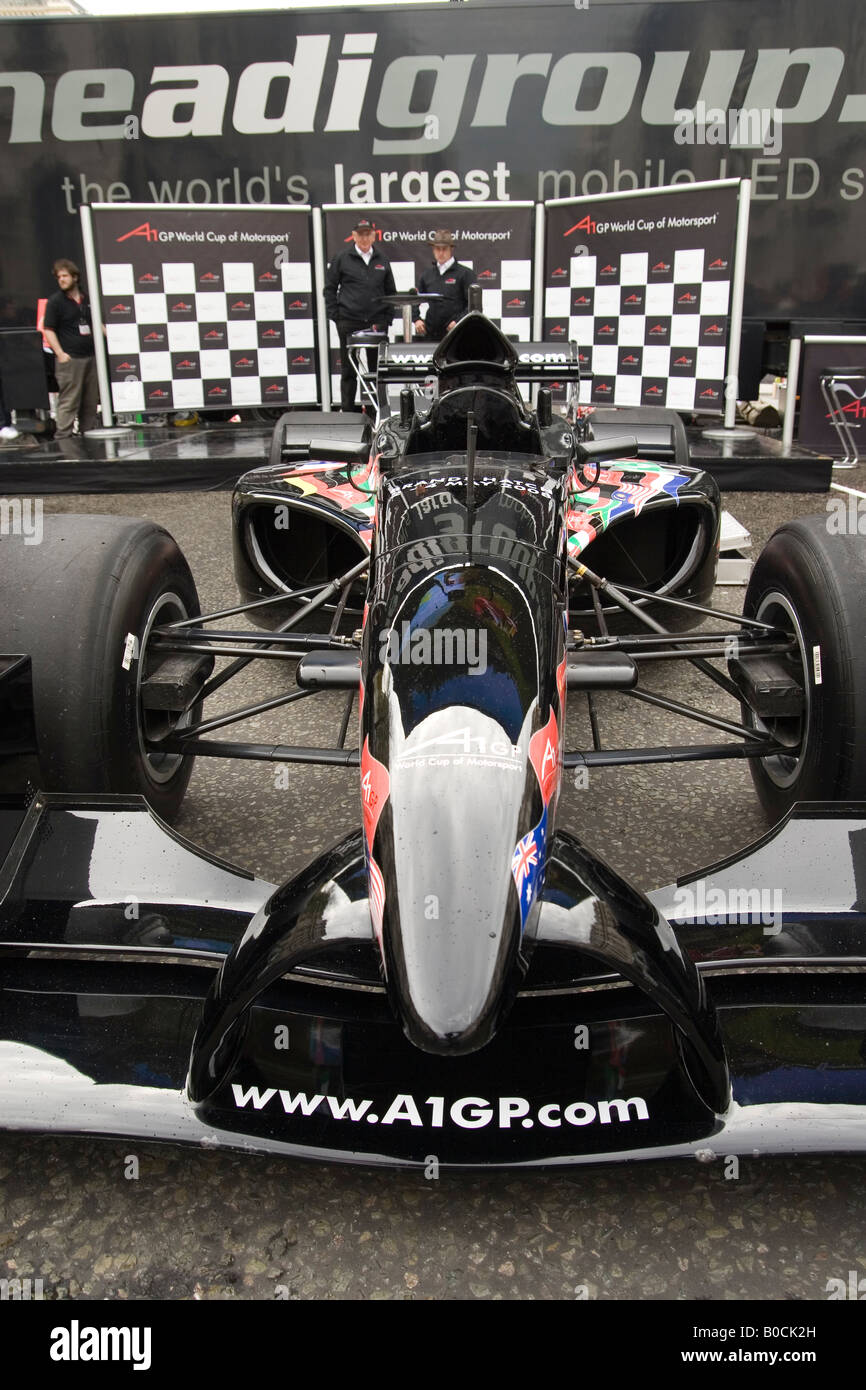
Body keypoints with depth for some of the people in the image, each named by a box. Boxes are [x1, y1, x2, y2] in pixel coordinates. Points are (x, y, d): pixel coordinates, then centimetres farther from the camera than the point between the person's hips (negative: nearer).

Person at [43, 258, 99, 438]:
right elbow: (49, 329, -4)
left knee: (90, 400, 10)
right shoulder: (55, 301, -1)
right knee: (68, 400, -8)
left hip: (90, 356, 5)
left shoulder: (87, 299, 15)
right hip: (70, 359, -5)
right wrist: (60, 353, -15)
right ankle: (62, 436, -6)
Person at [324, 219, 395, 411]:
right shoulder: (342, 258, 3)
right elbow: (329, 289, 5)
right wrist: (335, 316, -4)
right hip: (349, 323, -2)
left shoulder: (381, 260, 12)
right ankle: (348, 410, 8)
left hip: (376, 323, 3)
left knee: (377, 368, 5)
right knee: (349, 370, 2)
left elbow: (391, 292, 17)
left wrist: (387, 318, 6)